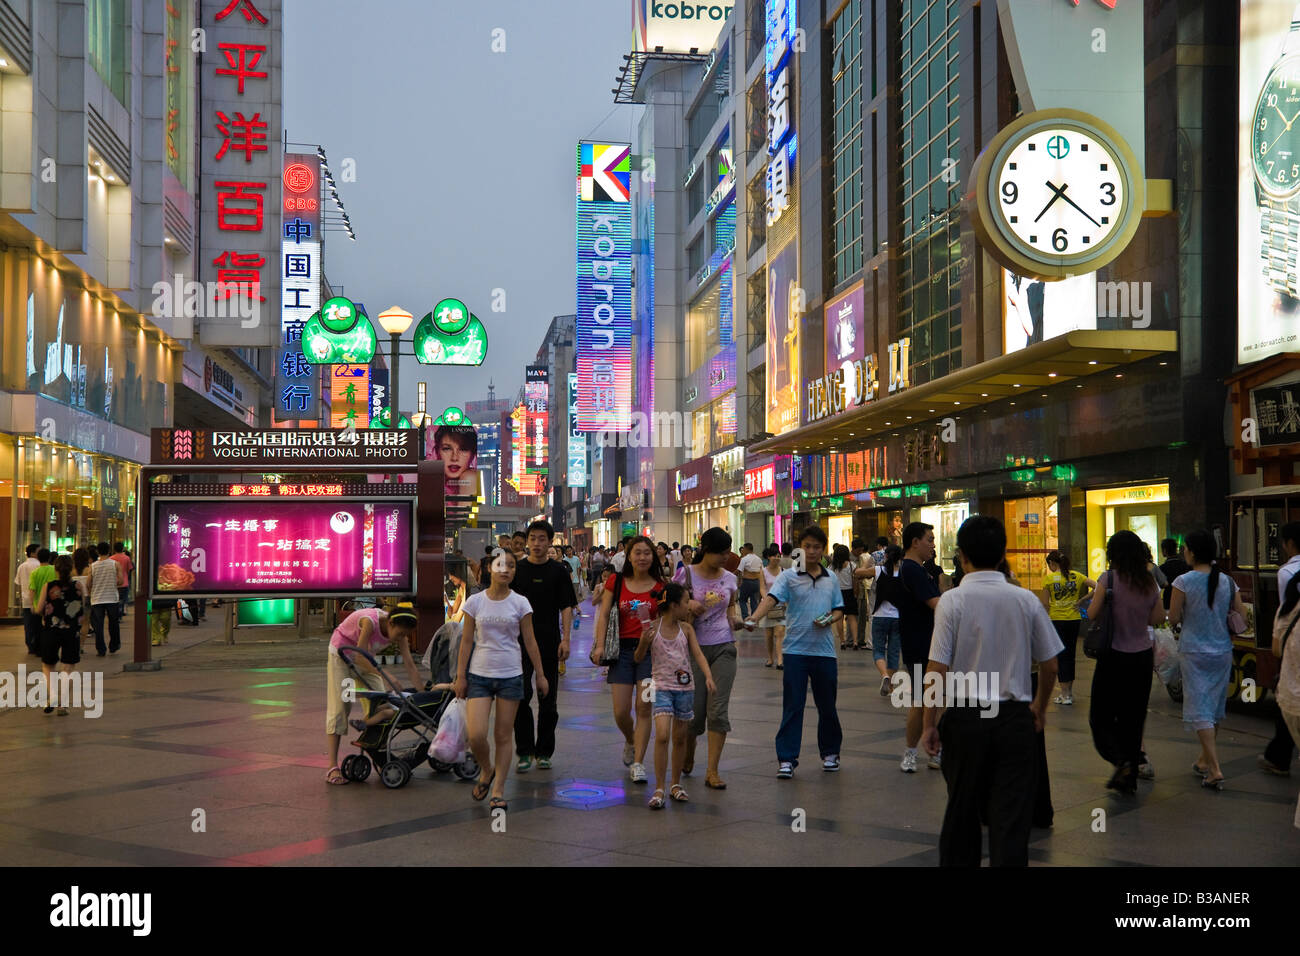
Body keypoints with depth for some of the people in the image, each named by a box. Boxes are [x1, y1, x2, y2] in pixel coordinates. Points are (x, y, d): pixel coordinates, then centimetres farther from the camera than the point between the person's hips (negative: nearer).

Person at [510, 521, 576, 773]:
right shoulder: (516, 570, 5)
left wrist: (565, 640, -9)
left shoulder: (558, 571, 3)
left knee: (548, 700, 5)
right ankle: (524, 752, 1)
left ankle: (544, 752, 16)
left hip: (549, 643, 0)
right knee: (521, 697, -7)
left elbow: (566, 607, 1)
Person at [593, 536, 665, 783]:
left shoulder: (660, 587, 2)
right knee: (621, 712, 0)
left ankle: (638, 762, 2)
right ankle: (630, 741, 32)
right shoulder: (616, 582, 5)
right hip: (623, 649, 1)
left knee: (643, 707, -6)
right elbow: (604, 616, 3)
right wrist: (600, 646, -6)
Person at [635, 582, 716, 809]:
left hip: (685, 688, 4)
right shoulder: (653, 628, -7)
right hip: (662, 687, -4)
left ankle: (676, 783, 28)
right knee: (662, 736, -16)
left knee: (680, 738, 12)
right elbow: (638, 658, -2)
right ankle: (659, 789, -10)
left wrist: (708, 676, -17)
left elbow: (698, 654, -2)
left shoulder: (686, 629, 2)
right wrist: (643, 643, -22)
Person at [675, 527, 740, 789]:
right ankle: (688, 755, 33)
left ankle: (712, 771, -1)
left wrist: (736, 621, -3)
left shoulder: (729, 579, 7)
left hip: (723, 649, 2)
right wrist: (687, 603, -19)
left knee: (718, 711, -6)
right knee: (694, 711, 1)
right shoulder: (686, 575, -3)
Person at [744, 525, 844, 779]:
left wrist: (829, 619, -6)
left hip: (824, 650, 3)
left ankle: (830, 752, 29)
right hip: (796, 650, -3)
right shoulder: (789, 577, -2)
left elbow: (839, 610, 17)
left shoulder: (831, 579, 10)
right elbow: (771, 598, -17)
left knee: (827, 705, 12)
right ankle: (786, 758, 1)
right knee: (792, 706, -3)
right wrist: (753, 618, -35)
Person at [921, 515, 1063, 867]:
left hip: (966, 719, -1)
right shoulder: (1026, 600, -1)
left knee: (961, 815, 15)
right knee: (1011, 819, 3)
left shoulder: (952, 600, -8)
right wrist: (1040, 706, 23)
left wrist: (930, 723, -3)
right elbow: (1050, 666, 5)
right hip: (1015, 719, 1)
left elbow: (938, 670, -12)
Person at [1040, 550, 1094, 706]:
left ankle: (1065, 695, 3)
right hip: (1074, 619, 4)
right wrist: (1081, 600, 0)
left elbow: (1045, 604, -7)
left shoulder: (1049, 578, -7)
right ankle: (1070, 692, 22)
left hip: (1056, 619, -4)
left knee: (1061, 656, 3)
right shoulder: (1076, 576, 3)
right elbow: (1097, 586, -5)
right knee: (1070, 655, 15)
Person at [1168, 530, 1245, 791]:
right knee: (1215, 706, 18)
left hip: (1193, 651, -5)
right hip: (1222, 652, 5)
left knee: (1200, 709, -2)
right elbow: (1241, 617, 2)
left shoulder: (1183, 582, -13)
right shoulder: (1227, 582, 0)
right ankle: (1205, 760, 32)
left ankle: (1215, 769, -11)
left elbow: (1173, 618, -10)